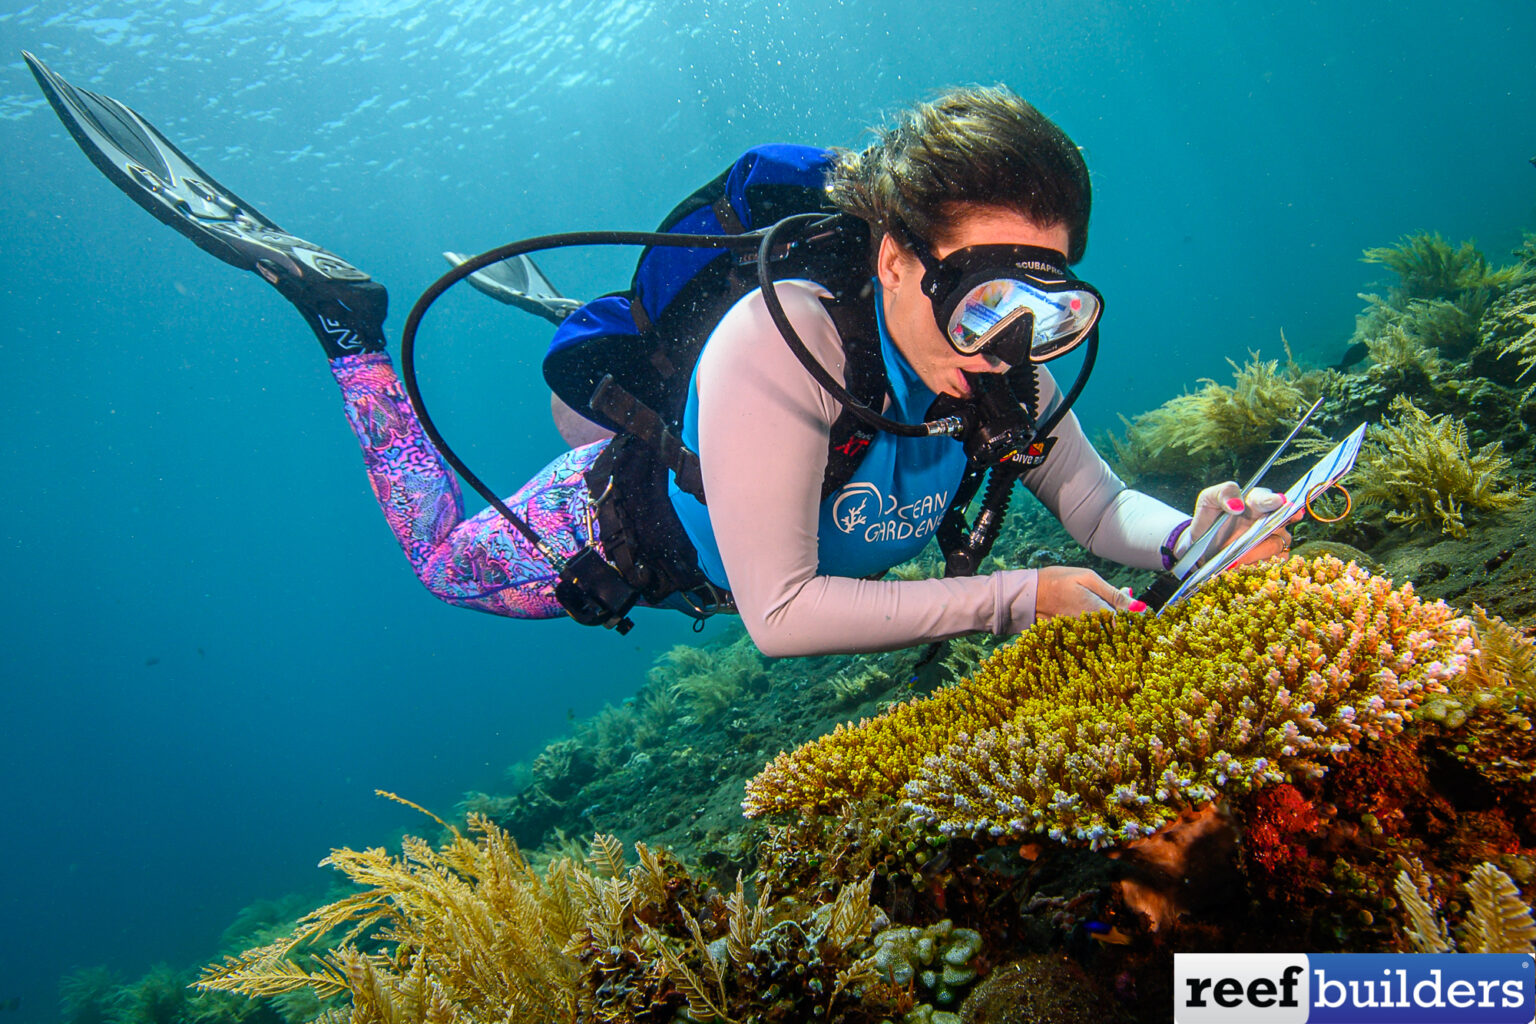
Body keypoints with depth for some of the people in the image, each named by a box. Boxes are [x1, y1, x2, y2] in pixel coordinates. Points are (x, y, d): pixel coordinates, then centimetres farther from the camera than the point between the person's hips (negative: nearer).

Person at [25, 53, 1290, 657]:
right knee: (451, 554, 18)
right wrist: (1017, 596, -46)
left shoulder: (999, 351, -26)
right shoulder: (784, 338, -45)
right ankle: (346, 315, 24)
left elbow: (1098, 504, -17)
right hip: (641, 518, -6)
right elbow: (780, 614, -44)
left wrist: (1186, 535, -38)